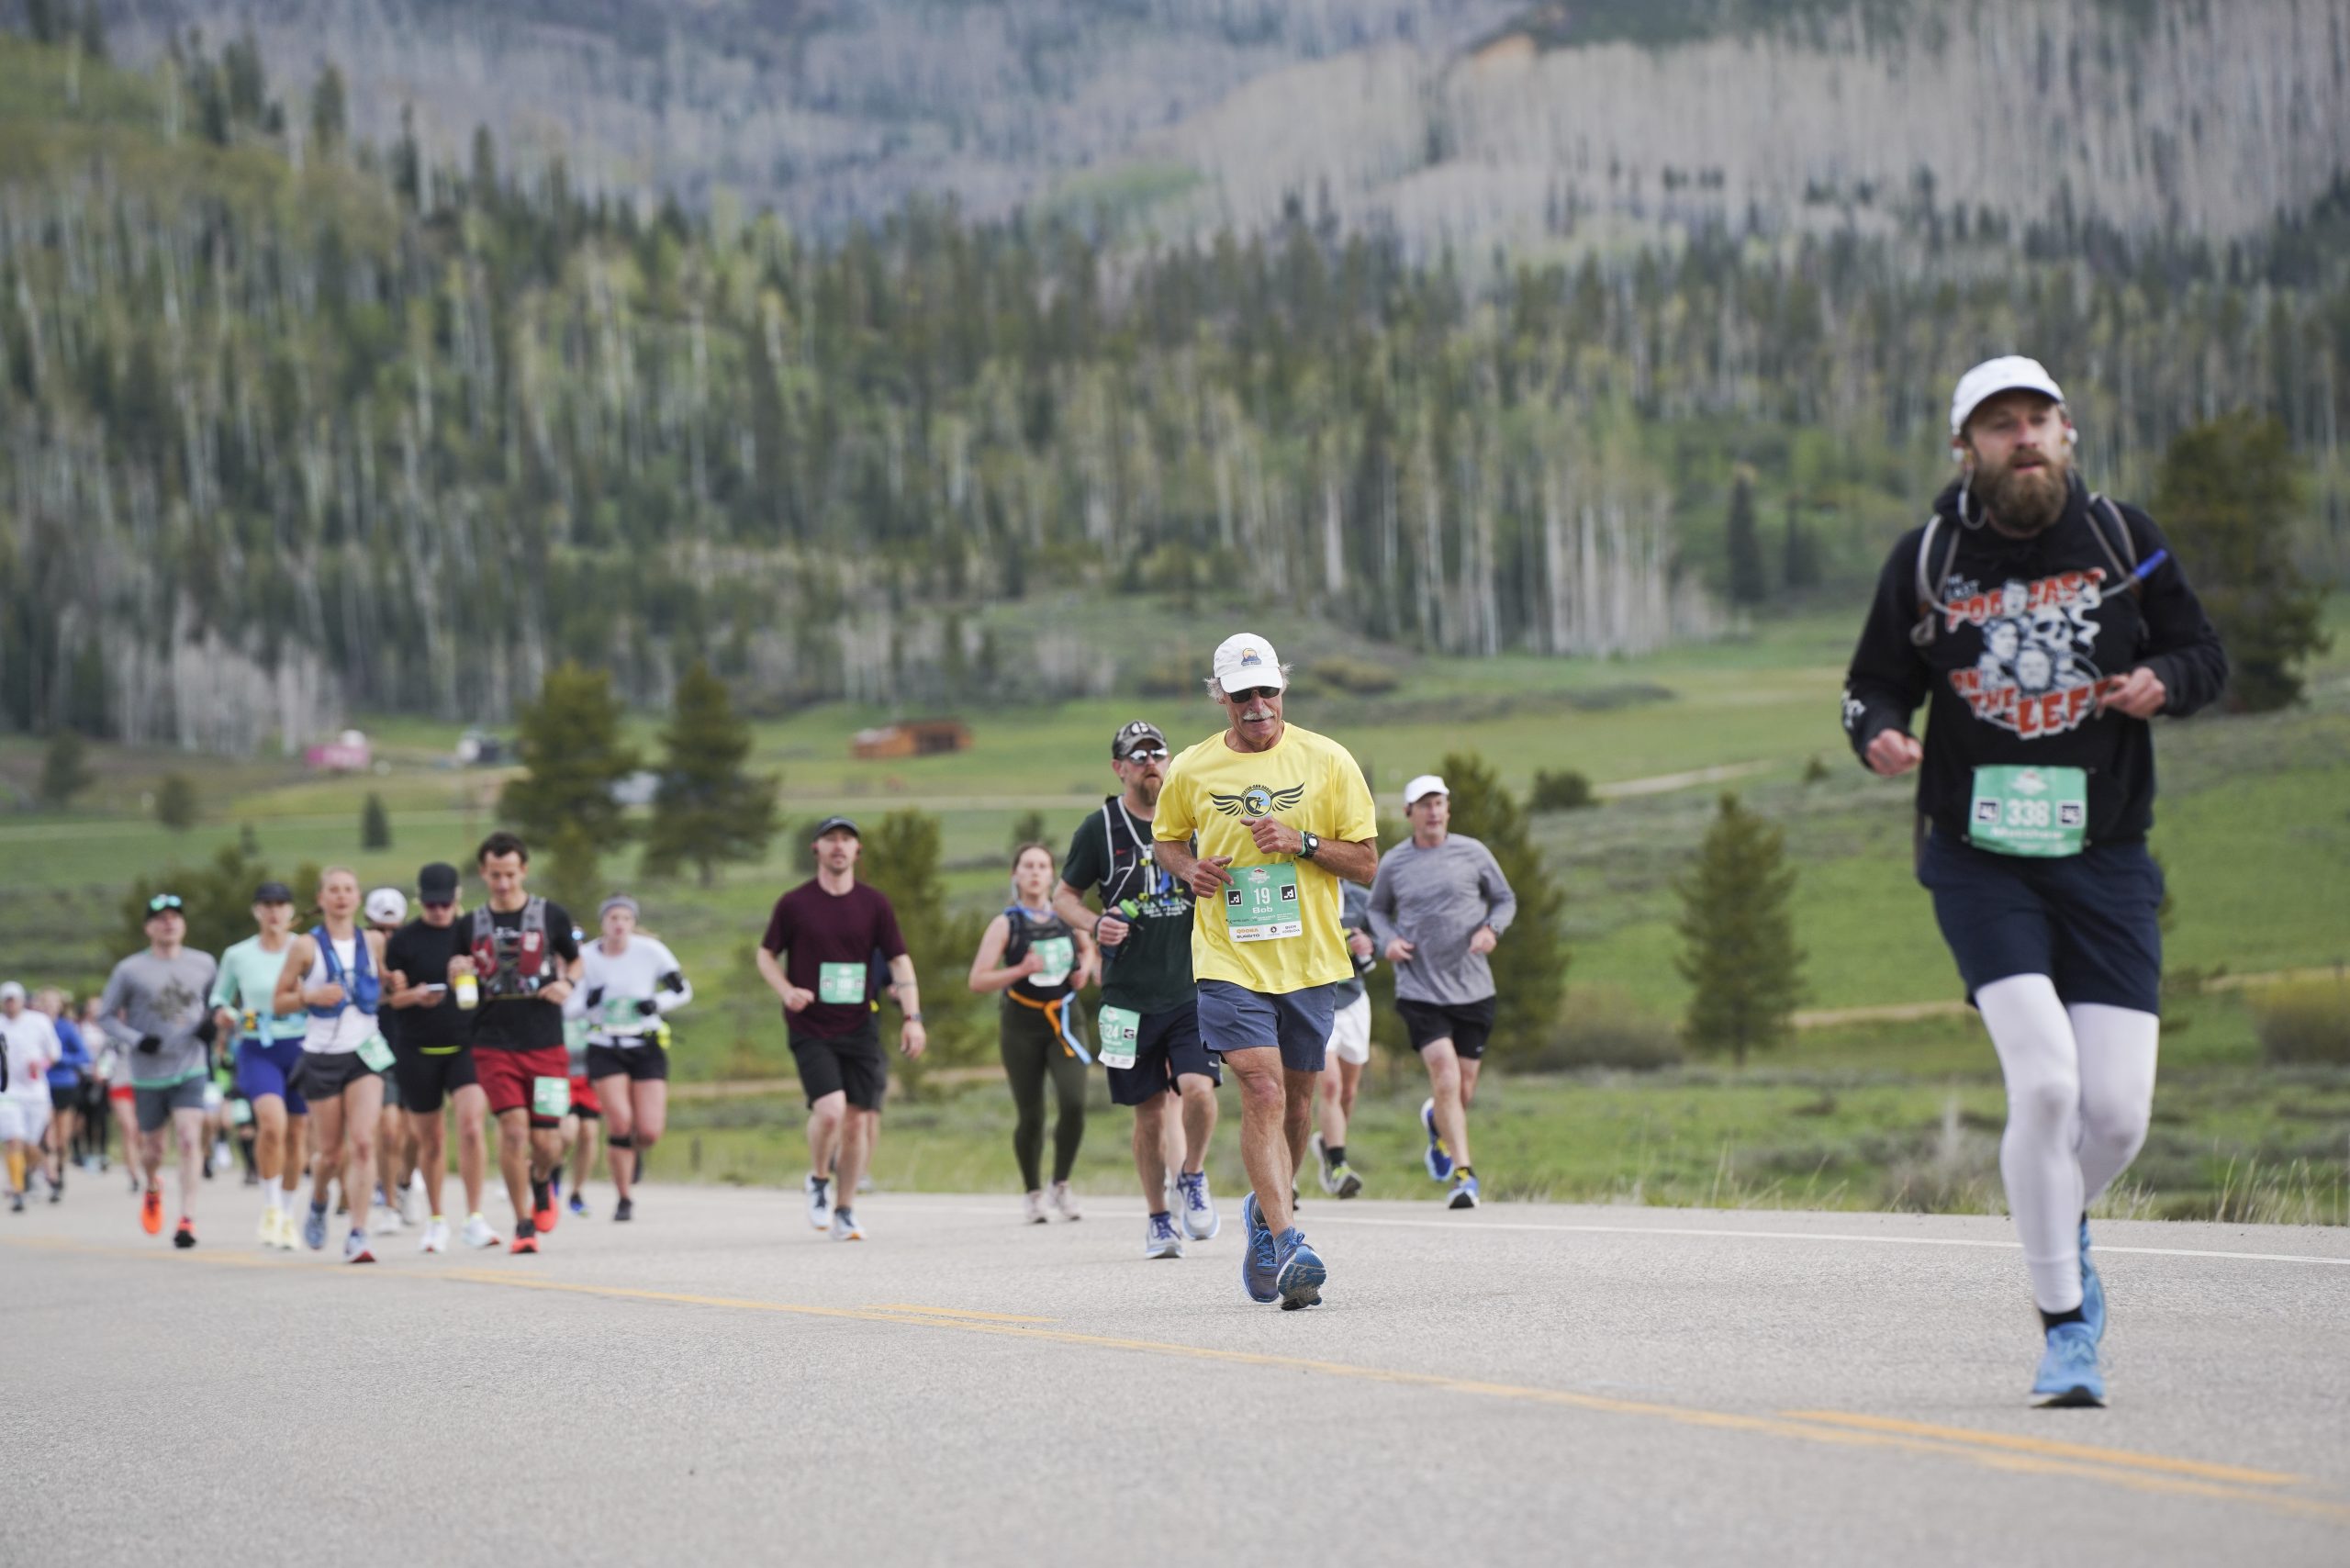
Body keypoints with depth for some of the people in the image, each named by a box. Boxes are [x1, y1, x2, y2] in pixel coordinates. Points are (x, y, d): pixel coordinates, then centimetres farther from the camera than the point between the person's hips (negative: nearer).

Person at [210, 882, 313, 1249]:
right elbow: (219, 995, 16)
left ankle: (287, 1215, 26)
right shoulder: (237, 956, 4)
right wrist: (221, 1013, -5)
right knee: (272, 1121, -25)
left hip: (301, 1048, 1)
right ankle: (270, 1208, -9)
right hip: (257, 1050, -1)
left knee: (296, 1134, 7)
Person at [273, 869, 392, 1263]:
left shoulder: (374, 942, 6)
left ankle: (358, 1235, -15)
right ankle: (318, 1206, 39)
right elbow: (279, 1001, 2)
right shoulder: (306, 946, -2)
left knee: (363, 1143, -15)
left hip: (365, 1053, 1)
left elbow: (387, 991, 20)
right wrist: (309, 996, -16)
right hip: (321, 1056, -1)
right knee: (332, 1152, 7)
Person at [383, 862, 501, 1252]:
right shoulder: (403, 940, 1)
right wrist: (416, 995, -18)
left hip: (466, 1045, 0)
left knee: (471, 1126, -18)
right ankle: (435, 1222, 23)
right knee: (430, 1140, 8)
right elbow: (392, 996, 2)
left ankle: (474, 1219, -12)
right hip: (417, 1051, 0)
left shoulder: (470, 931, 4)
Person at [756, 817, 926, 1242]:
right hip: (810, 1029, -2)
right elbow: (766, 955, 10)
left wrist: (912, 1018, -3)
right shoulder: (793, 904, 0)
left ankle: (844, 1211, 17)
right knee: (830, 1109, -20)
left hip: (859, 1028, 2)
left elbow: (900, 961, 7)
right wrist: (787, 991, -9)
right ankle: (818, 1181, 8)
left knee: (858, 1121, 0)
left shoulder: (874, 904, 5)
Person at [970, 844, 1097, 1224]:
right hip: (1022, 1025, -2)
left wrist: (1085, 970, 4)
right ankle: (1032, 1193, 23)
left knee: (1074, 1103, -16)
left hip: (1064, 1022, 2)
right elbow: (977, 981, -9)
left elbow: (1087, 947, 25)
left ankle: (1061, 1185, 3)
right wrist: (1021, 971, -21)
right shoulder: (1005, 925, -4)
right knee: (1030, 1116, 3)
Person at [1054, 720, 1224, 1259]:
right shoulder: (1100, 828, 2)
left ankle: (1192, 1178, 10)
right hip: (1129, 993, -1)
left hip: (1193, 987, 1)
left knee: (1197, 1088, -17)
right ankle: (1158, 1217, 19)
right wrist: (1096, 924, -9)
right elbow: (1064, 896, 9)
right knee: (1150, 1110, 3)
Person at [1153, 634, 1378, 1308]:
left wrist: (1302, 842, -15)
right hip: (1228, 957, -2)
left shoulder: (1326, 761, 0)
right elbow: (1167, 839, 20)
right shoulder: (1192, 770, 2)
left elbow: (1366, 861, 2)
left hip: (1308, 957, 2)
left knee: (1295, 1100, 11)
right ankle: (1287, 1242, -22)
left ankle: (1264, 1212, 37)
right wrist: (1189, 870, -3)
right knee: (1262, 1089, -17)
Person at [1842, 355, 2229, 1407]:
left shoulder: (2121, 538, 4)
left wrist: (2162, 681, -10)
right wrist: (1879, 736, -14)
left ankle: (2061, 1223, 33)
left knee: (2118, 1113, -4)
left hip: (2105, 856, 2)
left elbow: (2203, 653, 12)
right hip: (1980, 856, -2)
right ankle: (2064, 1331, -5)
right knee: (2044, 1083, -19)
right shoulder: (1928, 558, 1)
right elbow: (1874, 681, 8)